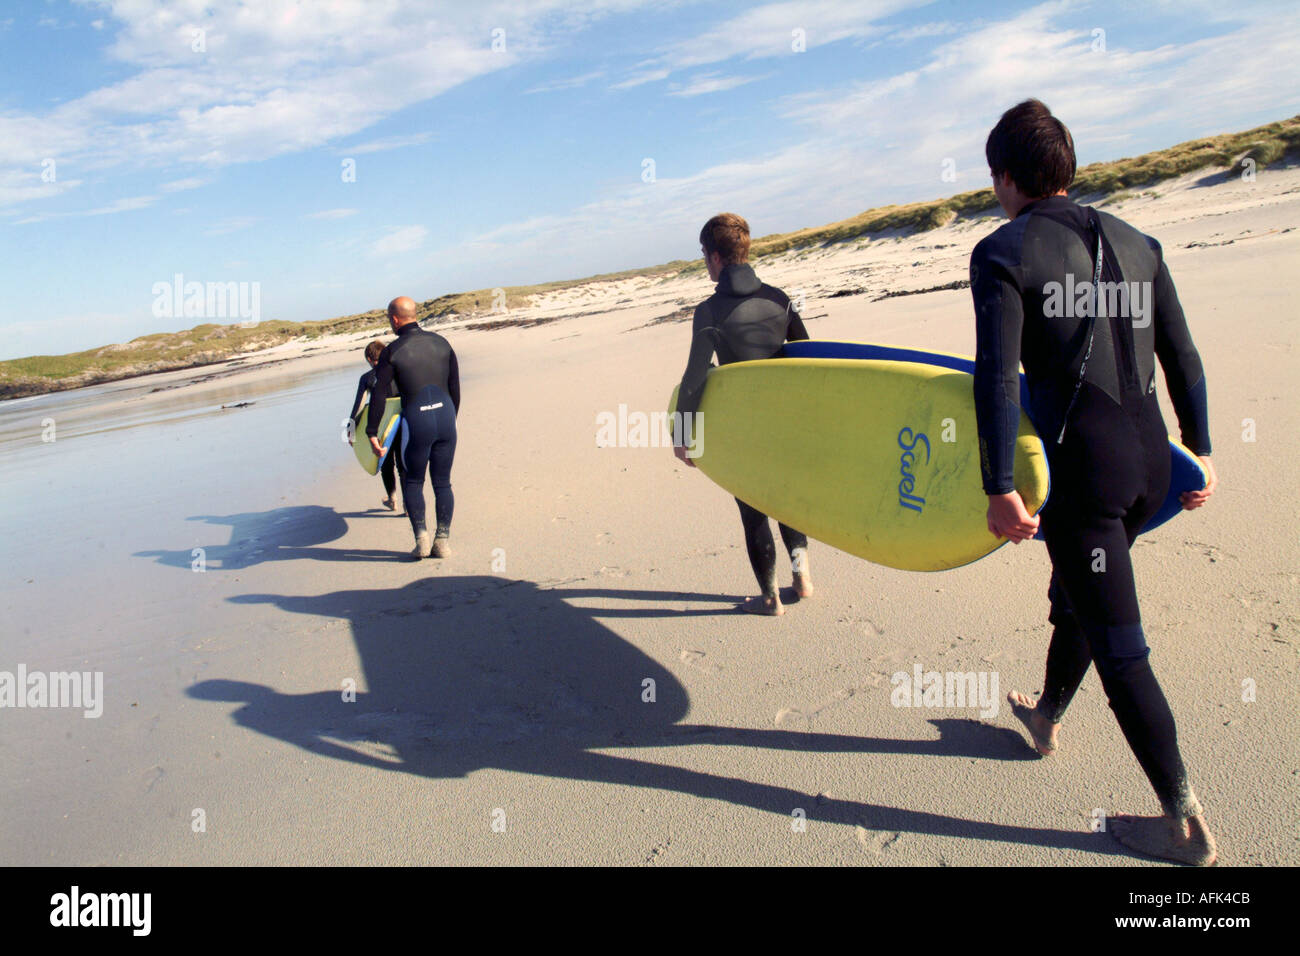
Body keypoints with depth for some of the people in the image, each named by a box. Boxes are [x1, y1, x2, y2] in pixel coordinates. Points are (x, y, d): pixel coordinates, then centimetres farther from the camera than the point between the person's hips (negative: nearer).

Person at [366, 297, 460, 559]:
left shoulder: (392, 351, -5)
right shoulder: (441, 342, 8)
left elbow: (378, 395, -7)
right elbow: (455, 387, 11)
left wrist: (372, 433, -1)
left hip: (416, 422, -3)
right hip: (445, 417, 3)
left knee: (412, 482, 14)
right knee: (443, 483, 12)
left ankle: (421, 538, 4)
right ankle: (443, 541, 10)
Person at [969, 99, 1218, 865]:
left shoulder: (1003, 254, -9)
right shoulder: (1135, 243, 10)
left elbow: (997, 379, -18)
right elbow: (1183, 358, 12)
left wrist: (1000, 487, -17)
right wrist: (1200, 451, 20)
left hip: (1084, 465, -7)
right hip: (1150, 458, 8)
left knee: (1119, 646, 3)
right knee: (1076, 595, 27)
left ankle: (1187, 825, 14)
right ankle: (1047, 717, 50)